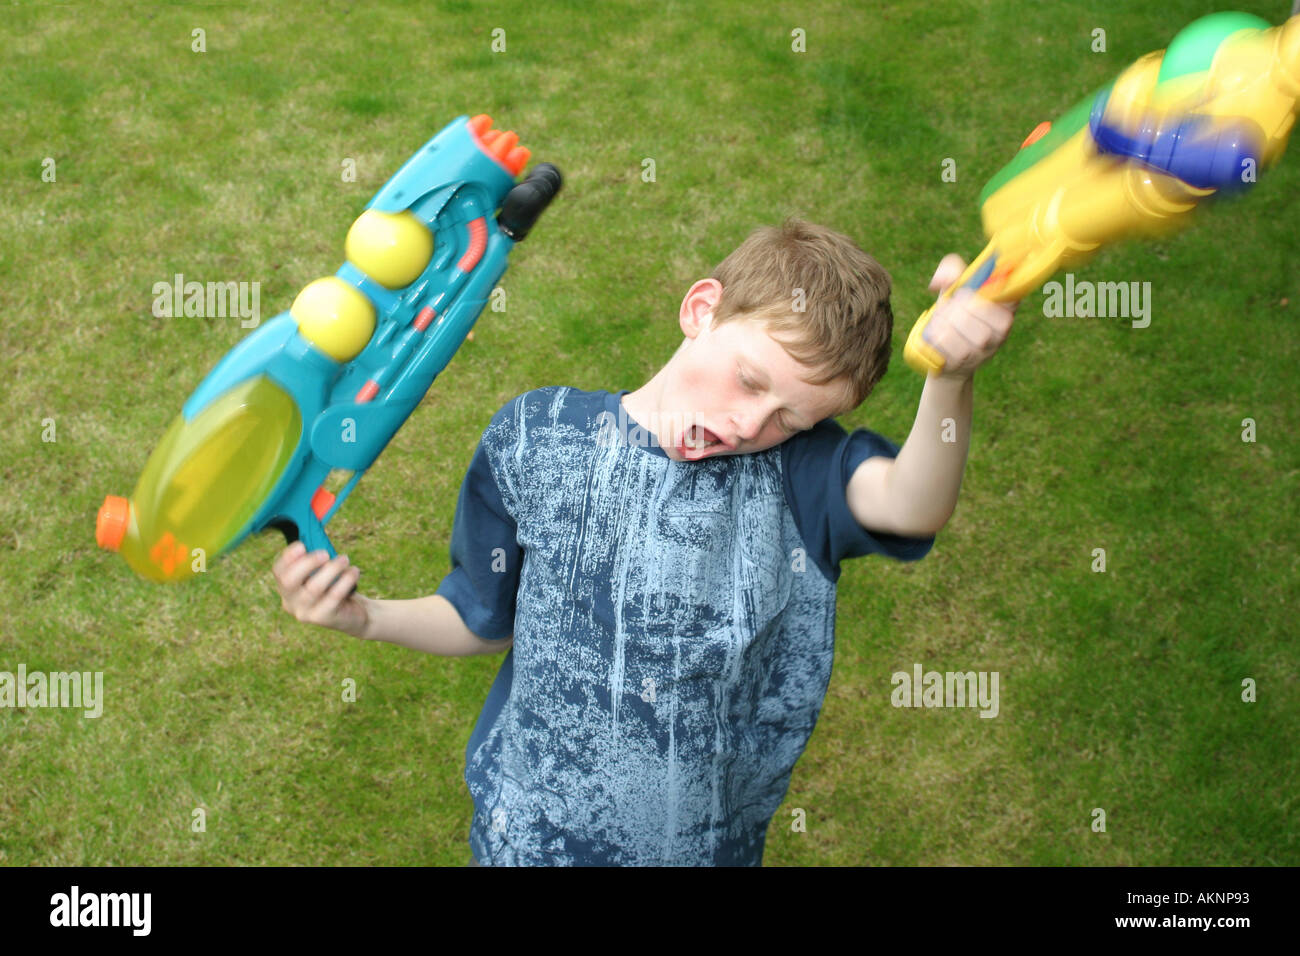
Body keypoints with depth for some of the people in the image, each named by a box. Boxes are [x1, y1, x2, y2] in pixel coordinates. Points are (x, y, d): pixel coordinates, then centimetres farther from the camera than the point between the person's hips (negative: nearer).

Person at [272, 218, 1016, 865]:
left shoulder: (799, 469, -14)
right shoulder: (536, 438, -9)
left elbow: (912, 507, -36)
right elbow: (484, 619, 3)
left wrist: (950, 382, -55)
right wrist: (368, 618, -13)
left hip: (713, 844, 0)